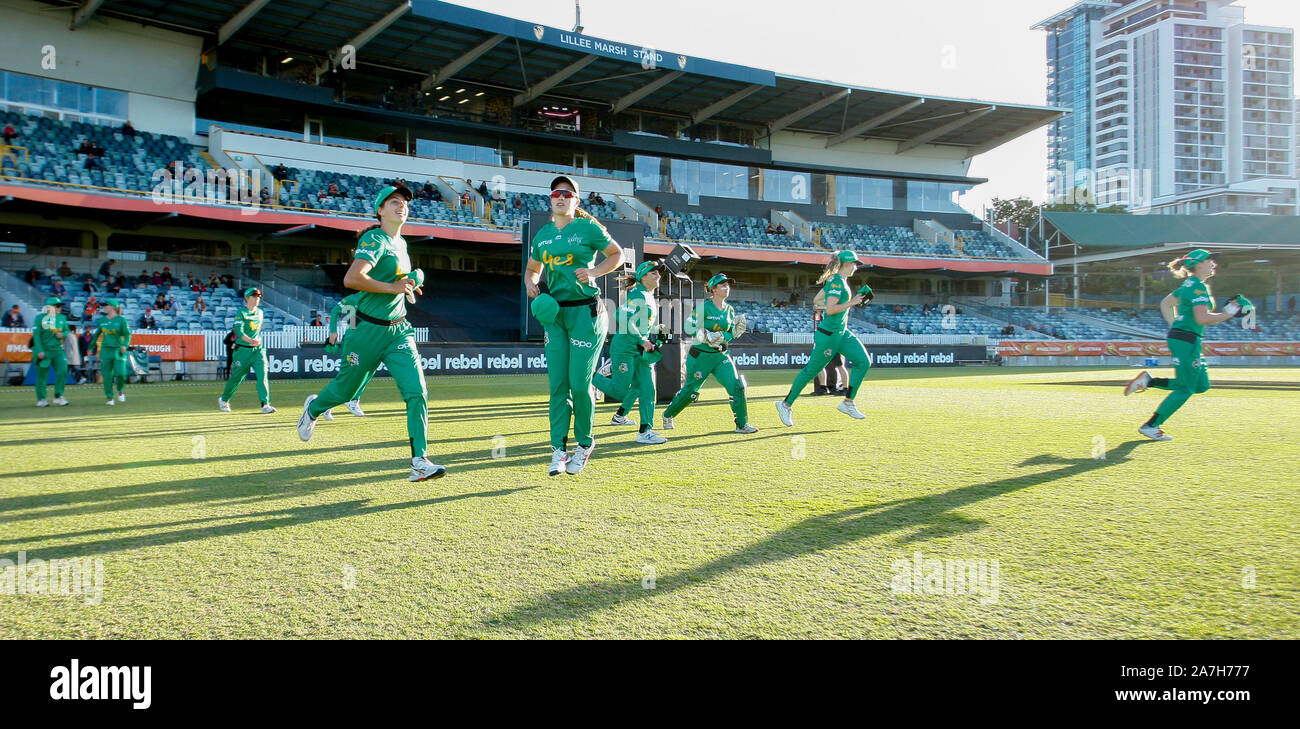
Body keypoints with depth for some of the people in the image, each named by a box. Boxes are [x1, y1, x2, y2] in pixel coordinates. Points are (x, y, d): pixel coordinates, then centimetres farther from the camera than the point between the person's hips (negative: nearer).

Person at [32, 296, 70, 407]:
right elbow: (36, 335, -8)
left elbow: (66, 331, 19)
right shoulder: (40, 318, -5)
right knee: (42, 375, 3)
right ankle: (41, 399, 15)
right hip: (44, 351, -4)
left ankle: (58, 396, 3)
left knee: (63, 371, -9)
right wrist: (39, 351, -16)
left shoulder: (62, 318, 9)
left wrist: (63, 334, -6)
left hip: (58, 350, 4)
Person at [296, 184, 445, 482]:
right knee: (345, 389, 11)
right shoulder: (375, 240, -12)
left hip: (399, 329, 6)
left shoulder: (401, 243, 15)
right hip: (369, 331, -6)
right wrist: (393, 287, -22)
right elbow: (351, 279, -26)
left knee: (416, 391, -10)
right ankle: (313, 407, 46)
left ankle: (419, 462, -10)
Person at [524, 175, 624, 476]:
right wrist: (530, 285, 5)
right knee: (558, 385, 1)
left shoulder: (588, 227, -1)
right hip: (554, 313, 5)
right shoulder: (543, 234, 14)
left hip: (585, 312, -5)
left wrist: (594, 273, -10)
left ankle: (585, 444, 13)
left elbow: (617, 254, 6)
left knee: (580, 383, -6)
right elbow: (532, 268, 27)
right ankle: (559, 449, 5)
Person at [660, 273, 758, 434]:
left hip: (721, 356, 5)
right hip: (701, 355, -5)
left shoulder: (729, 309, 9)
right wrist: (708, 336, -22)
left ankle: (742, 424, 0)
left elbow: (731, 334, 13)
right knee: (690, 390, 6)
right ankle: (668, 416, 29)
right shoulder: (703, 306, -11)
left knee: (737, 386, -10)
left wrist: (739, 328, -7)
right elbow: (689, 327, -14)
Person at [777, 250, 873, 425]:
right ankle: (786, 405, 13)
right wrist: (852, 302, -20)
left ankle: (848, 403, 3)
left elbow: (816, 301, 20)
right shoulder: (837, 281, -16)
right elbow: (830, 310, -24)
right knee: (811, 371, 0)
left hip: (842, 333, 10)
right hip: (829, 335, -10)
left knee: (863, 362, -1)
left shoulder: (836, 280, 13)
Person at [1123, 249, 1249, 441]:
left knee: (1201, 385, 12)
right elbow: (1202, 319, -24)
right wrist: (1228, 313, -14)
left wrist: (1175, 328, 23)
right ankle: (1150, 426, 0)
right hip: (1186, 341, -10)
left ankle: (1148, 381, 9)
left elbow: (1165, 303, 26)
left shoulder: (1189, 285, 15)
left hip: (1177, 337, 10)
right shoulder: (1199, 287, -14)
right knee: (1185, 389, -3)